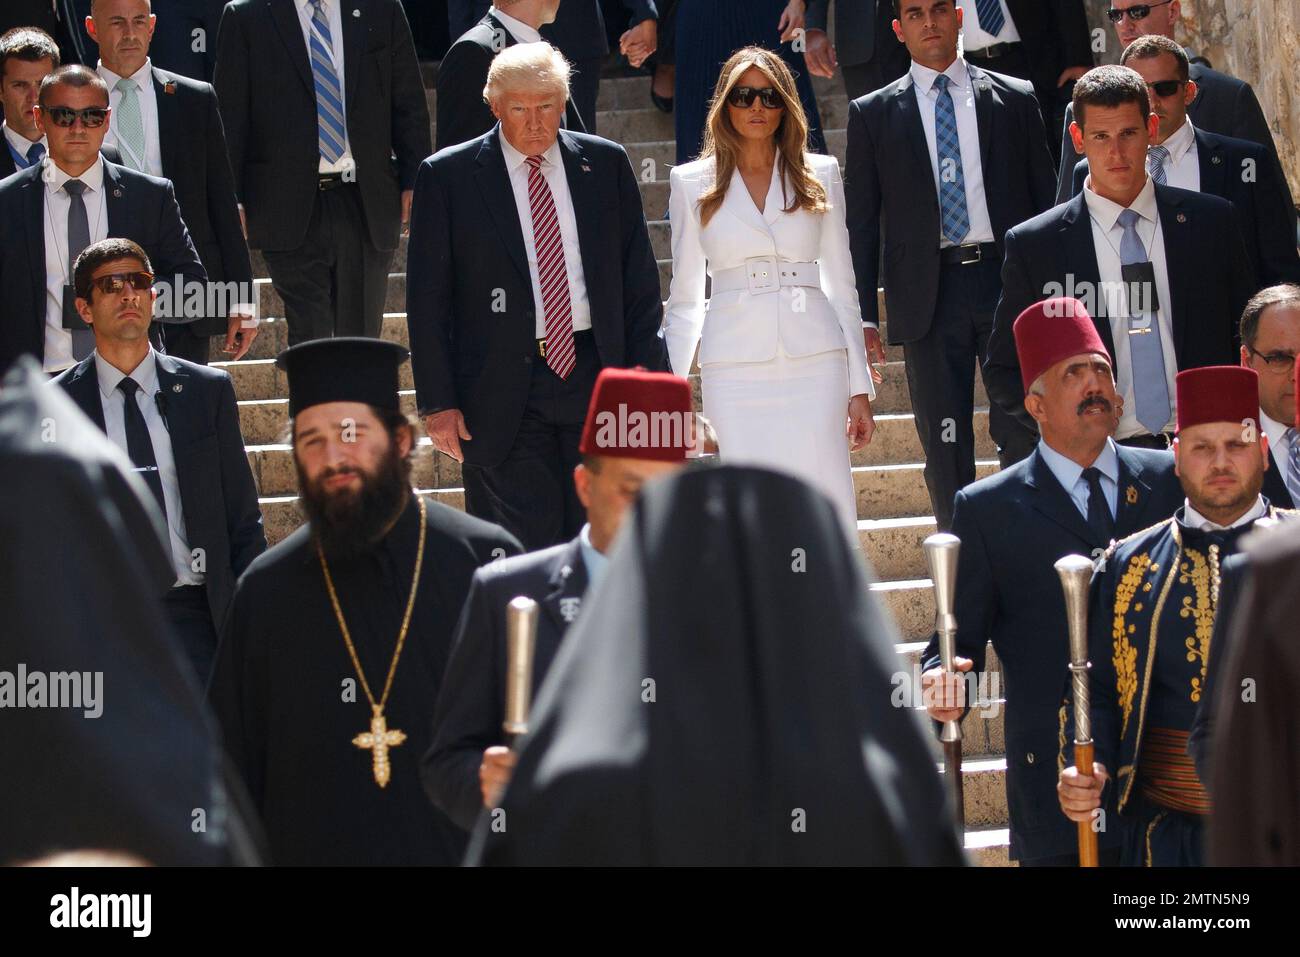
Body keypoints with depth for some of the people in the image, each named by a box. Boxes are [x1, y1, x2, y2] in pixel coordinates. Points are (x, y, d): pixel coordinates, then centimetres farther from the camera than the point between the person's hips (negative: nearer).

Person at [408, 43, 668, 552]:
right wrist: (438, 402, -5)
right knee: (522, 551, -7)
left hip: (595, 375, 3)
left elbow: (638, 276, 12)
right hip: (502, 390, -3)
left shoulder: (606, 164, 8)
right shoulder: (447, 177, -1)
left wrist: (647, 368, 3)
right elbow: (427, 298, 0)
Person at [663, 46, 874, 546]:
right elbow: (685, 299, 12)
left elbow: (841, 285, 12)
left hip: (814, 360, 1)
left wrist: (860, 387, 8)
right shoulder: (693, 184, 8)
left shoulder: (819, 174, 10)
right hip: (735, 369, -1)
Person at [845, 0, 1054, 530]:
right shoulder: (873, 114, 8)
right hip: (929, 293, 0)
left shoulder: (1015, 99, 10)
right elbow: (860, 221, 7)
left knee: (1023, 435, -3)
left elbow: (1045, 198, 11)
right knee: (945, 446, 2)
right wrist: (862, 315, -1)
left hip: (1009, 282, 0)